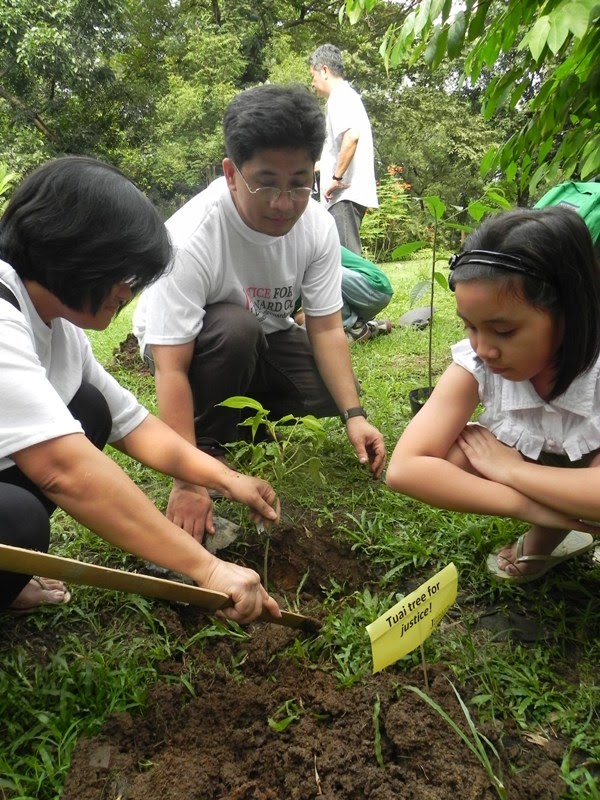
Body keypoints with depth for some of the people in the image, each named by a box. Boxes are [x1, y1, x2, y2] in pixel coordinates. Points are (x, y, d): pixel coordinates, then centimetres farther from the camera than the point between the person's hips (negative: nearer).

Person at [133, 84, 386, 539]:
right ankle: (207, 447, -14)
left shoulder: (318, 226, -20)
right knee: (236, 327, -37)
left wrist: (354, 415, -25)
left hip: (265, 338, 5)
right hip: (182, 343, -5)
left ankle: (235, 421, 8)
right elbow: (171, 369, -36)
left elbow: (327, 329, -15)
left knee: (333, 391, -16)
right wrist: (188, 482, -38)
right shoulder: (190, 239, -35)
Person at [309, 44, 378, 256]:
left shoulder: (340, 97, -7)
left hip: (345, 193, -10)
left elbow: (351, 135, -26)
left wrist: (336, 178, -21)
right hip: (349, 193, 10)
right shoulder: (347, 97, 24)